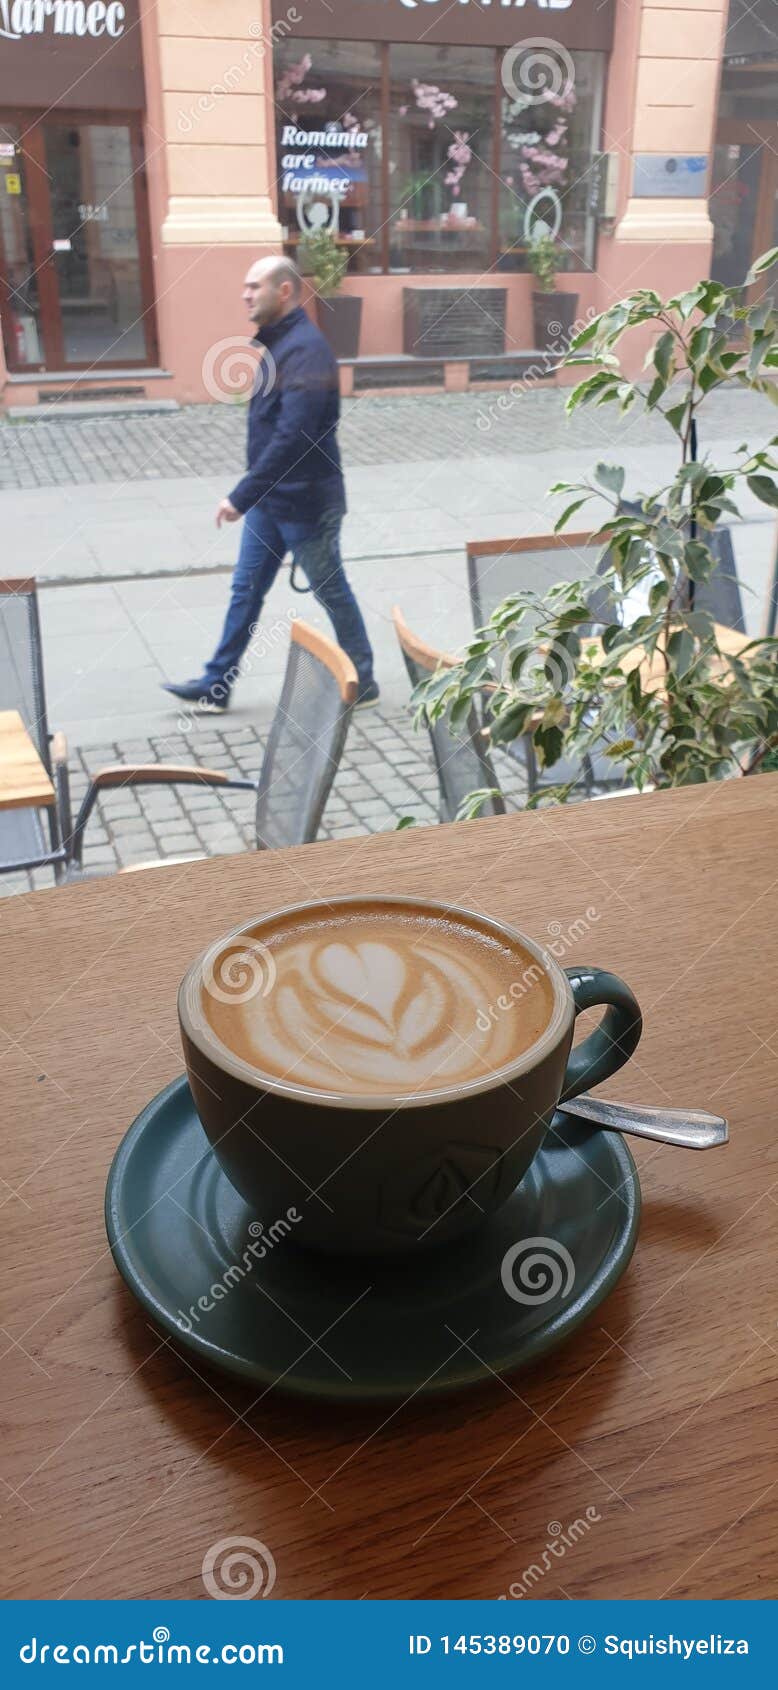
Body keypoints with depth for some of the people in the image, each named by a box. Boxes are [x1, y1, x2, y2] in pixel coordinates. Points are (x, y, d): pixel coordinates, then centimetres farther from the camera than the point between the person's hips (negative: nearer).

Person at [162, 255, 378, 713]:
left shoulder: (305, 349, -21)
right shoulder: (276, 342, 11)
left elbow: (293, 435, -29)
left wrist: (242, 496, -27)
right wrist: (251, 495, 15)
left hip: (305, 500, -10)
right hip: (270, 497, 10)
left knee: (333, 593, 4)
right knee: (246, 590, 12)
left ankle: (362, 685, 20)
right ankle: (217, 685, 21)